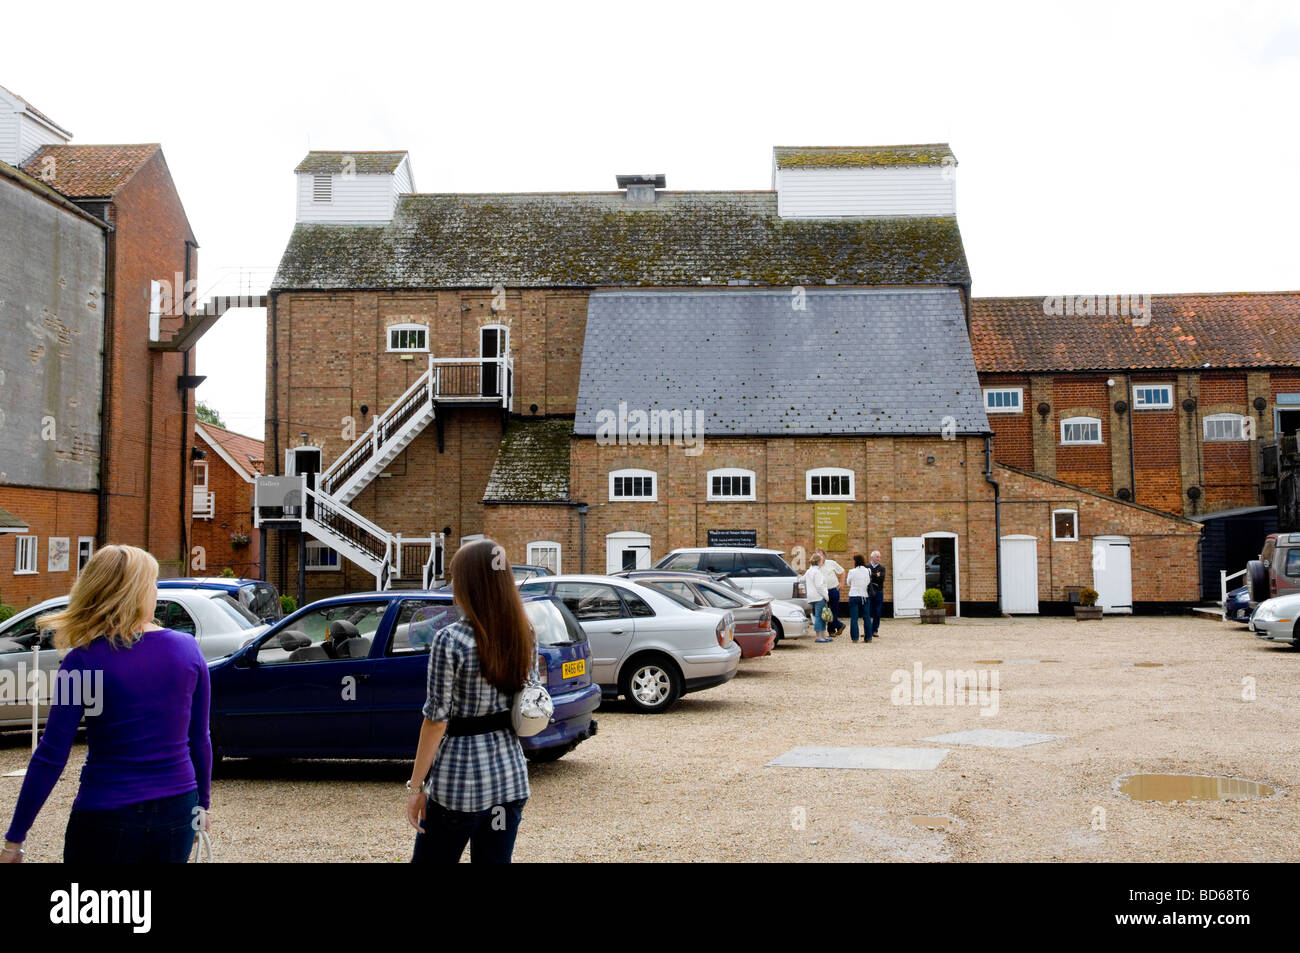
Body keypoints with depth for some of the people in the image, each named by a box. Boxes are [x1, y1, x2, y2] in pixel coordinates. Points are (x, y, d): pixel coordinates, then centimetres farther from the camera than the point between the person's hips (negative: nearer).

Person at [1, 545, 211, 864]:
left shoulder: (83, 661, -11)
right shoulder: (187, 649, -2)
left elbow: (51, 756, -10)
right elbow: (200, 740, 5)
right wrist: (202, 803, 18)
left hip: (106, 818, -3)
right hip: (177, 812, 3)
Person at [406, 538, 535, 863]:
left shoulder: (449, 640, -13)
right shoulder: (525, 637, 3)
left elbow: (436, 721, -12)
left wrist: (416, 787, -6)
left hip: (460, 778, -5)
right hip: (512, 775, 5)